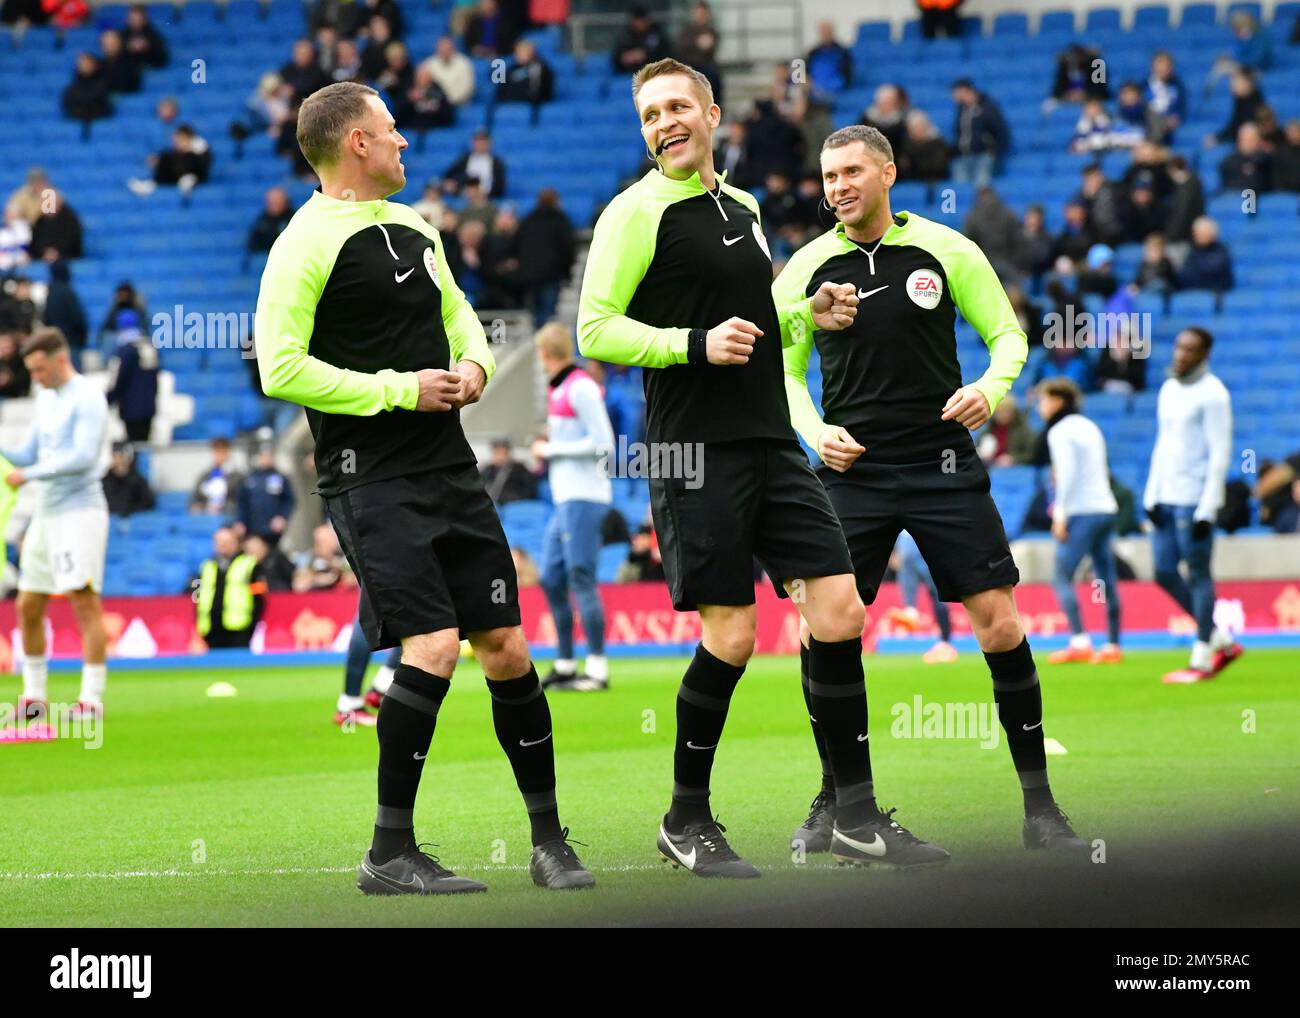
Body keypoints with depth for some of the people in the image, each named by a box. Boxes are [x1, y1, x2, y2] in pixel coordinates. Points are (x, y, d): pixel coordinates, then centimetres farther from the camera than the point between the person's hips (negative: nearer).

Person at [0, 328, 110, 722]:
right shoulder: (45, 399, 17)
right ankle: (34, 696, 18)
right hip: (46, 513, 9)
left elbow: (83, 457, -20)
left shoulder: (87, 397, -10)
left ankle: (91, 698, -12)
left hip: (80, 511, -9)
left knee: (86, 603, -12)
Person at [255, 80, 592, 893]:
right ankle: (390, 856, -7)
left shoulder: (414, 228, 15)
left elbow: (456, 309, 30)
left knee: (506, 645, 5)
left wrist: (474, 361, 7)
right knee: (433, 648, -17)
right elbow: (280, 369, -16)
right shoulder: (309, 243, -10)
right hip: (373, 481, -7)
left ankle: (550, 841, 15)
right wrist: (398, 390, -15)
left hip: (450, 471, 7)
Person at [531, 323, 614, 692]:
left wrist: (551, 449, -10)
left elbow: (603, 443, -16)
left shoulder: (581, 388, -12)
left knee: (581, 579, -10)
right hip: (565, 497, 10)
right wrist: (549, 447, 9)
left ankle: (598, 668, -9)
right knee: (552, 579, 10)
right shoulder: (559, 389, 16)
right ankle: (565, 666, 16)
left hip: (583, 497, -10)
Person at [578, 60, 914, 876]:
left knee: (840, 612, 1)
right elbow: (596, 331, -11)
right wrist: (697, 343, -21)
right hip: (696, 454, -7)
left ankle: (858, 817, 8)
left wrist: (806, 314, 10)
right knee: (731, 638, -7)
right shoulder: (637, 212, -6)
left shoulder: (742, 206, 17)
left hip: (771, 443, 7)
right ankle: (687, 822, 10)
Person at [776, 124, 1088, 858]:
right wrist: (816, 431, -5)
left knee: (1000, 624, -7)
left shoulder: (945, 250, 0)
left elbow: (1008, 334, 7)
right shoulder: (808, 268, 4)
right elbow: (785, 369, 13)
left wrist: (991, 388, -13)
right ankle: (836, 800, 13)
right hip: (852, 471, 1)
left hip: (944, 467, -1)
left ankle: (1039, 806, 3)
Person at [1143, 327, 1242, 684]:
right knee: (1165, 573, 7)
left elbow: (1220, 454, -13)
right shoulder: (1169, 390, 15)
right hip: (1168, 499, 8)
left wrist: (1207, 510, -17)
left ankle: (1201, 661, 1)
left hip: (1195, 500, -8)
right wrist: (1152, 495, 11)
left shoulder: (1212, 395, -9)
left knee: (1198, 575, -4)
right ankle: (1222, 641, 17)